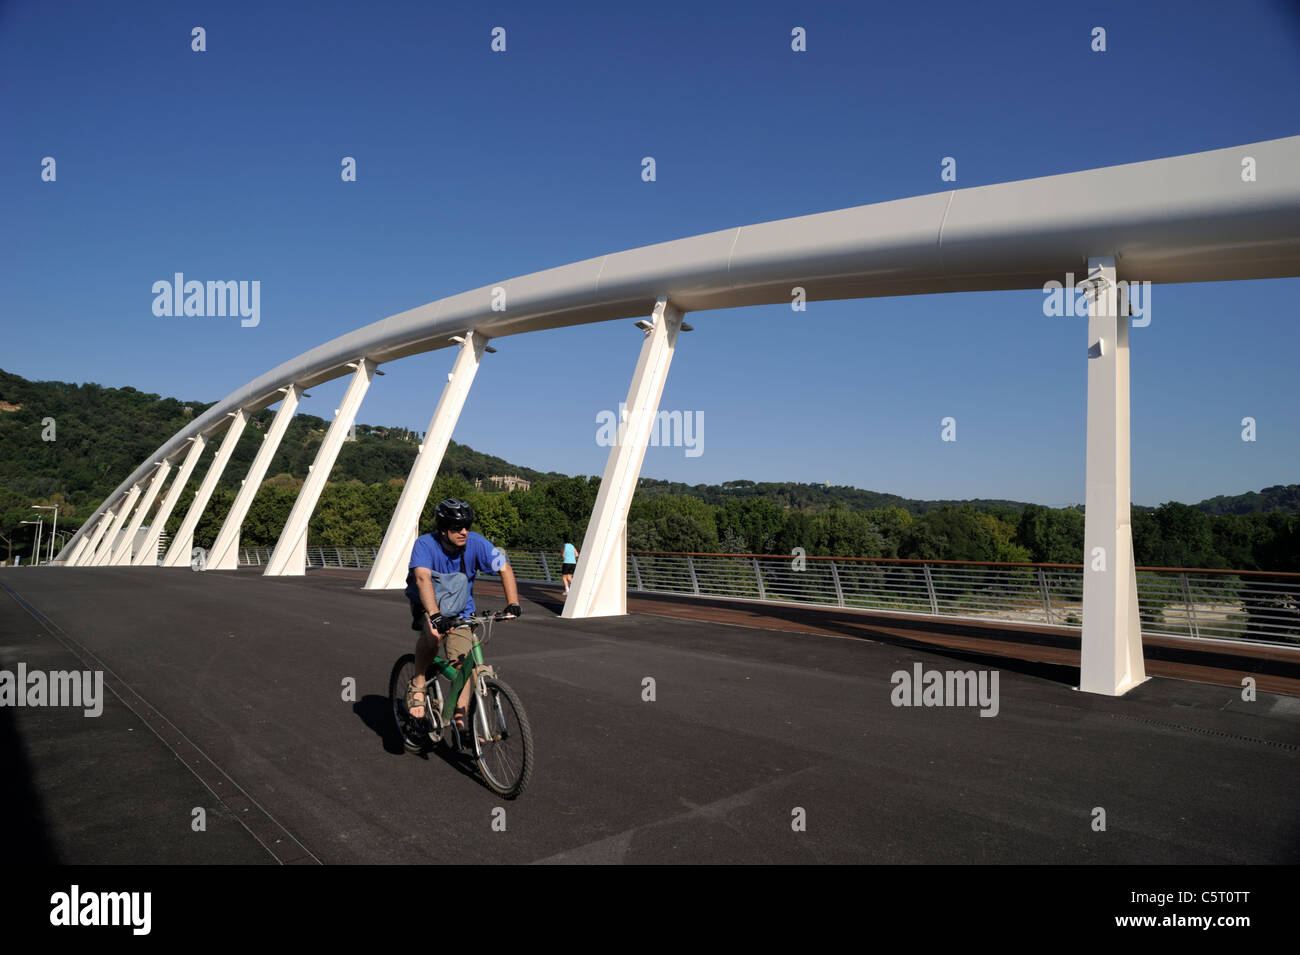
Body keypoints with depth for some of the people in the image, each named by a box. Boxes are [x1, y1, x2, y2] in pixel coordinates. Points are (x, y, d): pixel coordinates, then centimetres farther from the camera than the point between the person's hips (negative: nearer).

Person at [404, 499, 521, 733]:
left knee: (462, 664, -7)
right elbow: (422, 578, -41)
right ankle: (417, 685, -13)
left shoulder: (476, 543, -18)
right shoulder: (425, 544, -26)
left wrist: (513, 604, -28)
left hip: (460, 611, 3)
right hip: (427, 608, -3)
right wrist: (435, 616, -55)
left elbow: (505, 568, -15)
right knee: (433, 633, -35)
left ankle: (460, 720, 5)